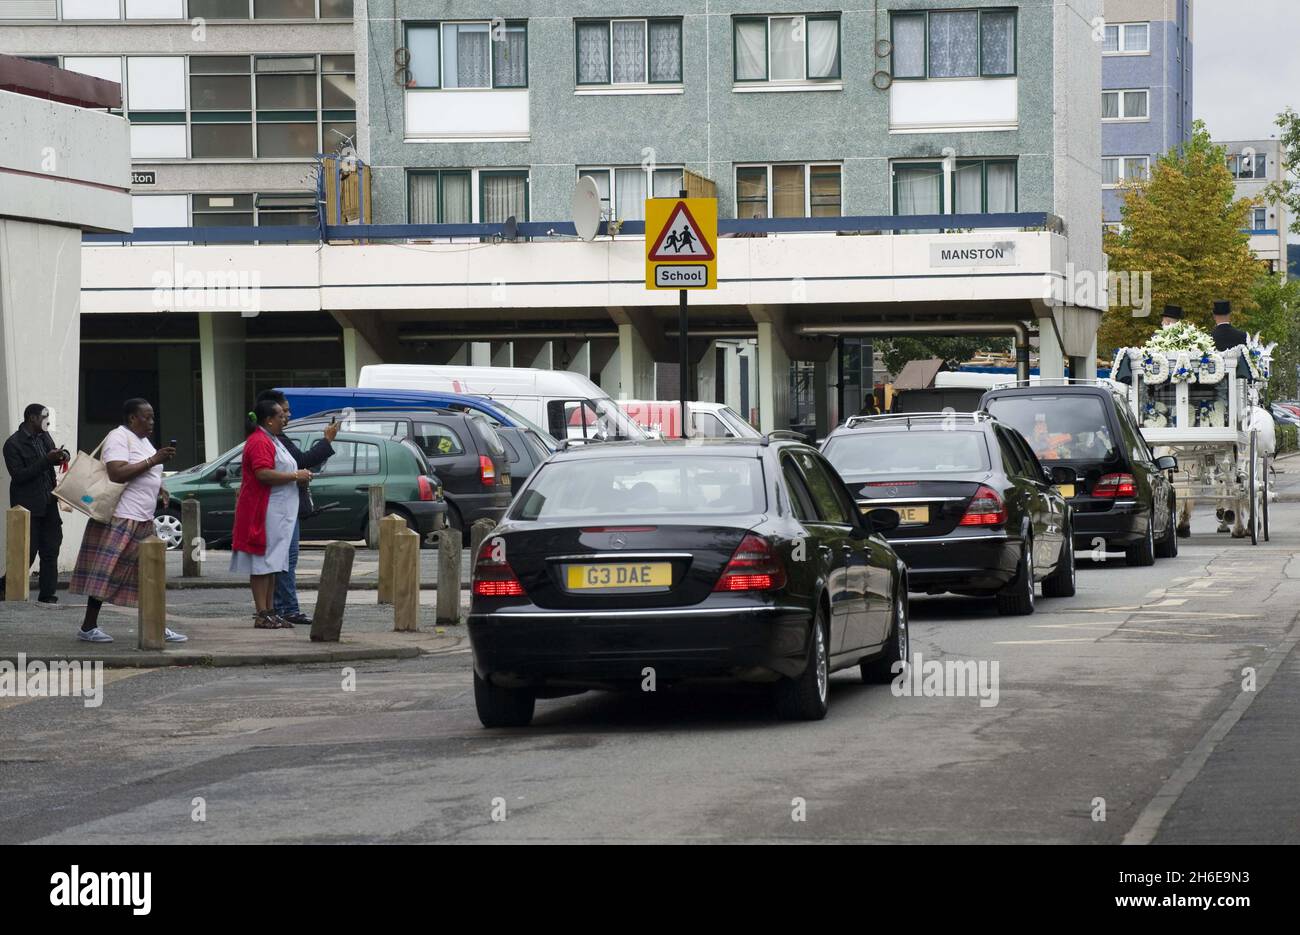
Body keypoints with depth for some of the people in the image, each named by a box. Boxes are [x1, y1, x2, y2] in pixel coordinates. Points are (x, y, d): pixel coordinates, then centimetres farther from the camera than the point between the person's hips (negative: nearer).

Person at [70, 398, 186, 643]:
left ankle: (158, 627, 8)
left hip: (143, 521, 10)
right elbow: (117, 474, -23)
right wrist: (152, 460, -22)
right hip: (120, 519, -10)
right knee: (106, 575, -7)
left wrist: (159, 490, 11)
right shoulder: (119, 438, -10)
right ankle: (88, 627, -2)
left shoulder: (142, 440, 20)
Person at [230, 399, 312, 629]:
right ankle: (262, 615, -11)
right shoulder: (259, 442, -15)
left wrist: (299, 475, 17)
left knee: (272, 565, 11)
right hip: (264, 512, -11)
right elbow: (263, 474, -25)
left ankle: (270, 613, 13)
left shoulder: (271, 441, 20)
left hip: (277, 513, 11)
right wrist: (295, 476, -19)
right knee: (262, 564, -10)